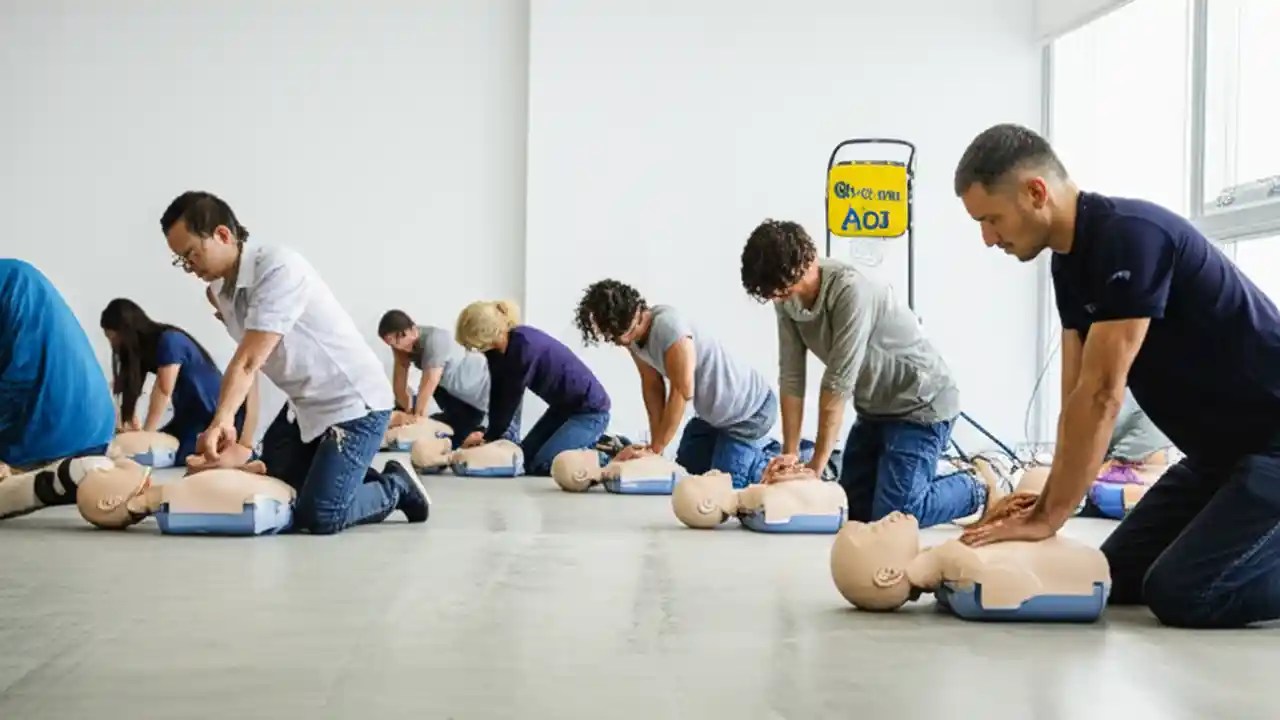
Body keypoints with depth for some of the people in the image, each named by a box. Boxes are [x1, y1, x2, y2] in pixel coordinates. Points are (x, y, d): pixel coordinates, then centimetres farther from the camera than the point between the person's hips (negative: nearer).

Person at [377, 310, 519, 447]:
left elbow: (430, 381, -37)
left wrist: (418, 415, -33)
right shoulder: (402, 343, -10)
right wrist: (409, 411, -21)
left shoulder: (435, 340, -34)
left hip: (479, 388, -9)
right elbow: (399, 381, -12)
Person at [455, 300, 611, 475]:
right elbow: (497, 393, -3)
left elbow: (511, 397, -21)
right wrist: (490, 436, -13)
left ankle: (607, 454, 0)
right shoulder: (499, 347, -3)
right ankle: (591, 441, 17)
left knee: (541, 464, -17)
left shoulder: (524, 345, -29)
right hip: (564, 406, 9)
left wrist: (490, 438, -11)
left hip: (590, 409, -9)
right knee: (525, 458, 6)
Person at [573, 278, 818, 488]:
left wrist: (656, 449, -22)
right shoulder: (631, 333, -9)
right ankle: (764, 448, 33)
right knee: (687, 470, 19)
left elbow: (683, 392, -30)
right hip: (714, 412, 9)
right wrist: (654, 444, -7)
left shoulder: (669, 327, -34)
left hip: (750, 410, -9)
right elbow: (652, 386, -2)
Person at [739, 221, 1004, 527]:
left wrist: (817, 463, -24)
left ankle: (978, 488, 8)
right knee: (853, 510, 9)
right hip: (874, 408, 8)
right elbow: (791, 377, -8)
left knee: (892, 515, -16)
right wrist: (789, 455, -12)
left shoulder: (851, 290, -31)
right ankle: (928, 472, 28)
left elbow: (838, 382, -29)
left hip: (920, 405, -8)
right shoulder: (788, 299, -9)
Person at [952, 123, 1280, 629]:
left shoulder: (1130, 236, -25)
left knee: (1180, 593, -19)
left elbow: (1103, 395, -27)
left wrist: (1048, 518, -23)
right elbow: (1078, 396, 5)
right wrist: (1048, 501, -4)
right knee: (1117, 577, 7)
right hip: (1220, 448, 10)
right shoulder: (1070, 262, 4)